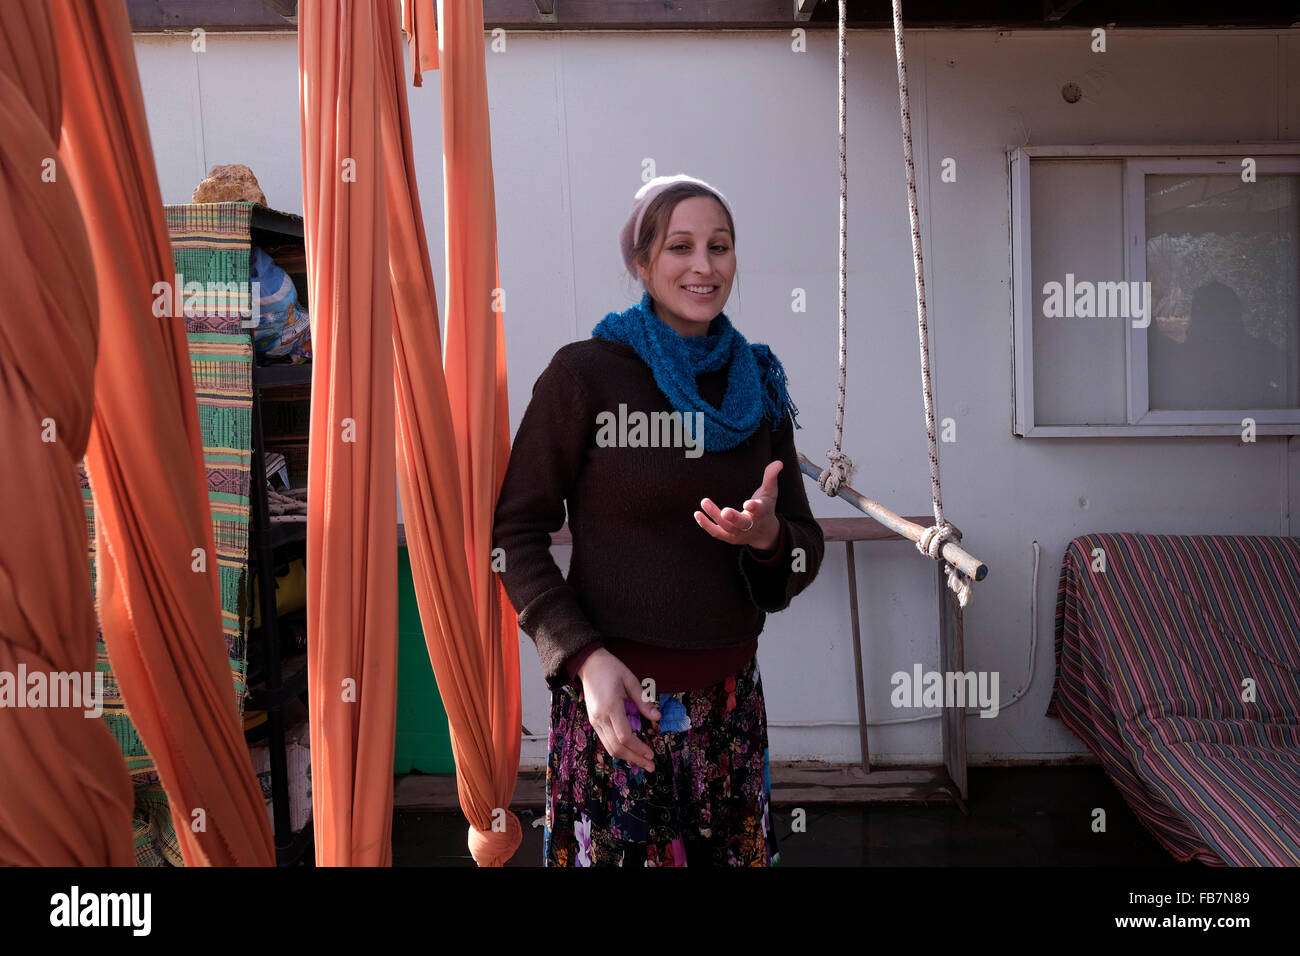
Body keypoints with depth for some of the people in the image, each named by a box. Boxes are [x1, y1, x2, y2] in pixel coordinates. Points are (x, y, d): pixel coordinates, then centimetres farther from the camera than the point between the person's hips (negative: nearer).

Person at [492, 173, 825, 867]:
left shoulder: (758, 384, 6)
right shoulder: (584, 373, -9)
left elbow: (805, 545, 9)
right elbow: (515, 530, -7)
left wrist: (767, 536, -15)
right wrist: (584, 655, -18)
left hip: (730, 698, 5)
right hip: (616, 695, -4)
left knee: (731, 852, 16)